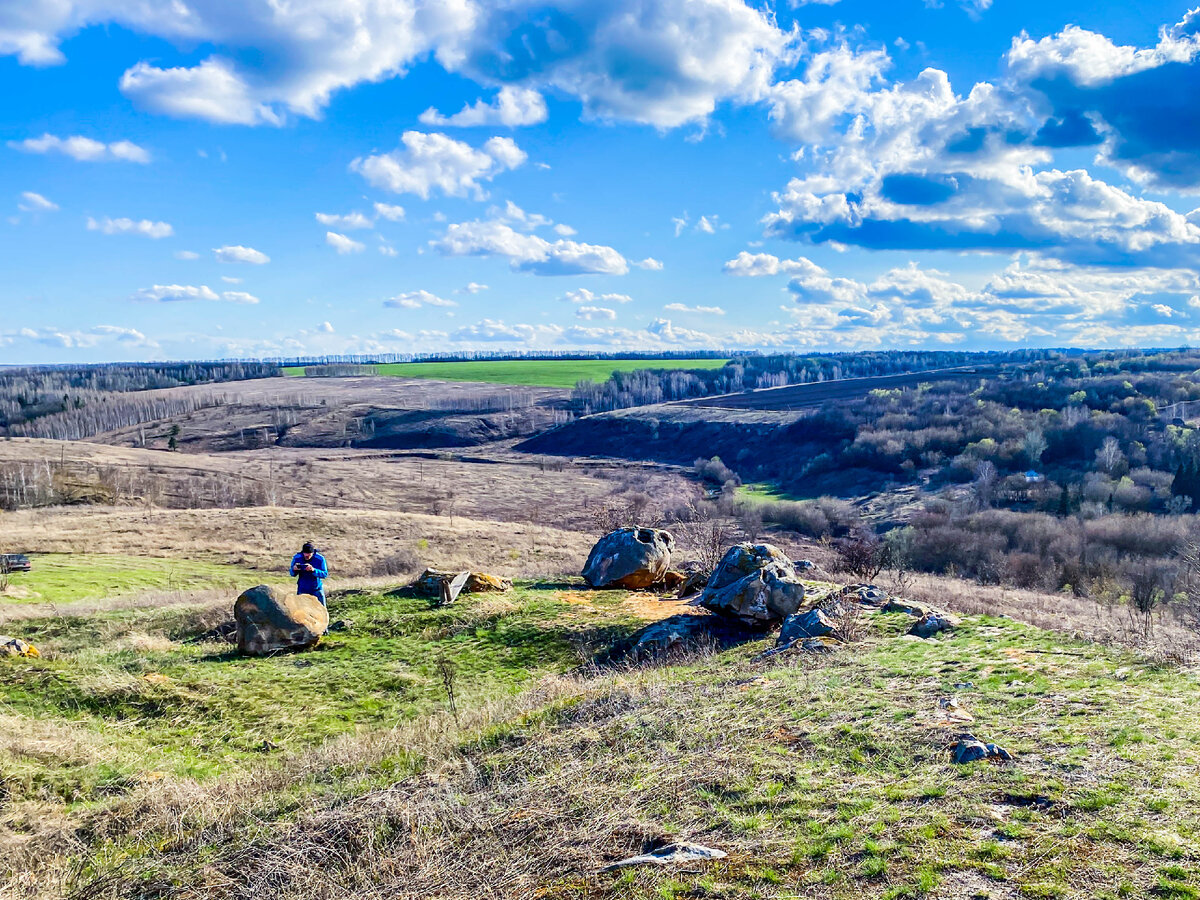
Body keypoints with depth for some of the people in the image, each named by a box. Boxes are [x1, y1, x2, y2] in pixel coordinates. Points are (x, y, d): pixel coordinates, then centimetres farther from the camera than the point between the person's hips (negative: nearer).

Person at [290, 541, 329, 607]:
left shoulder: (320, 559, -17)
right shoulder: (296, 558, -12)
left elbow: (325, 574, -19)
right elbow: (292, 574, -3)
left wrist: (313, 570, -36)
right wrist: (294, 570, -28)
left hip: (316, 589, -1)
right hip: (302, 590, 1)